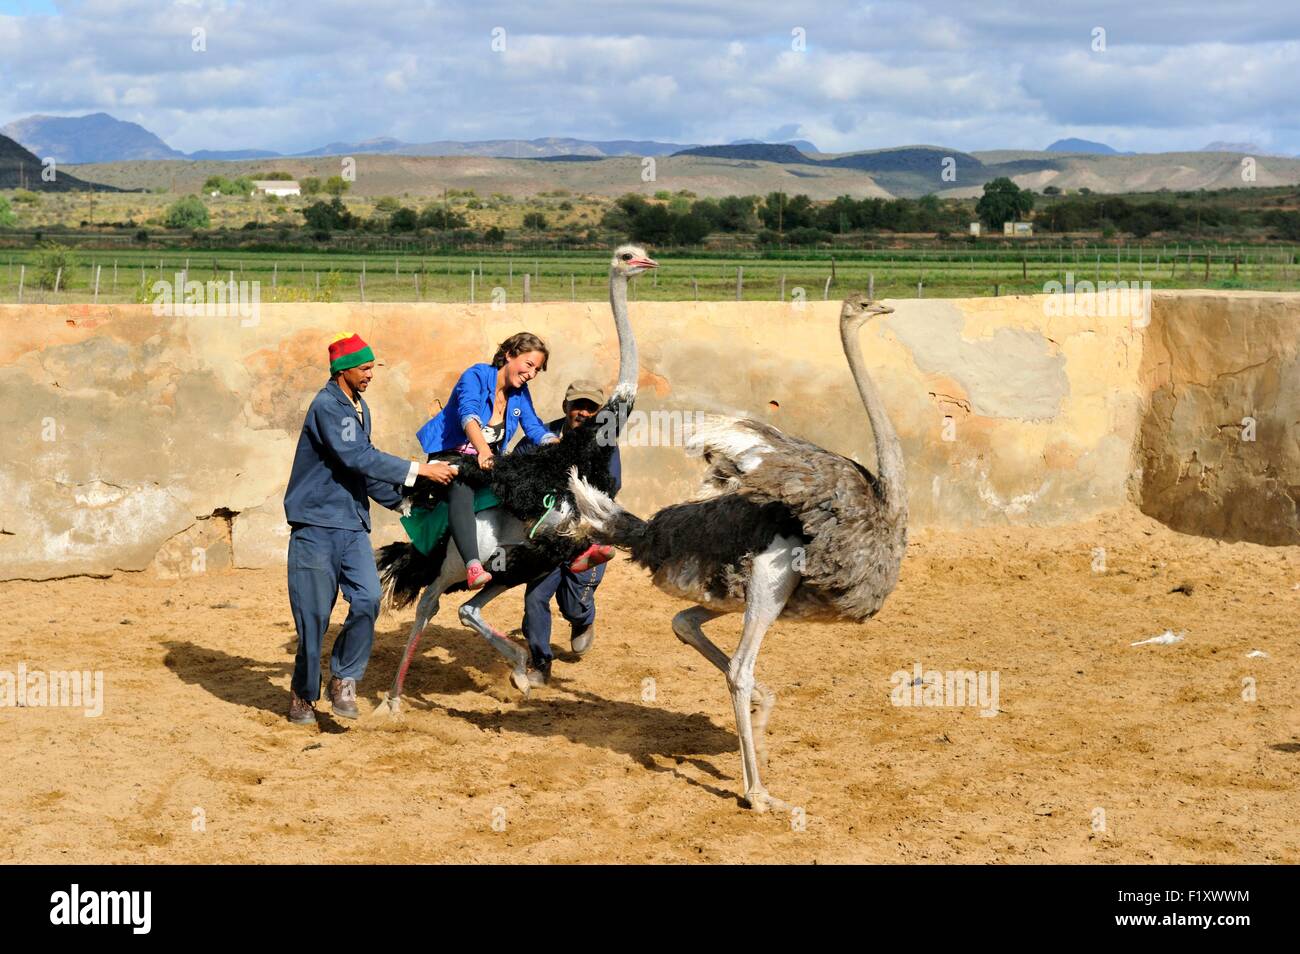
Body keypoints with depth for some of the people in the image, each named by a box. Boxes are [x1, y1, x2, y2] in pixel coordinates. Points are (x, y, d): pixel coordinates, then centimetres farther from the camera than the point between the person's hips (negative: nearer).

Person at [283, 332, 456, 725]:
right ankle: (302, 694, 15)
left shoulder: (359, 408, 15)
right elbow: (357, 458, -22)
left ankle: (344, 679, 3)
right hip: (316, 525, -7)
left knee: (367, 600, -12)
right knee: (314, 614, -2)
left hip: (353, 524, 7)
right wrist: (420, 470, -21)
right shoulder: (327, 406, -12)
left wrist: (401, 499, 17)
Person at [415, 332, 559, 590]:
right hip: (451, 456, -7)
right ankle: (473, 567, -56)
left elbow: (535, 429, 3)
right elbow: (468, 414, -29)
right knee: (461, 489, -38)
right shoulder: (476, 375, -12)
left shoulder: (520, 393, 9)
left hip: (489, 462, 7)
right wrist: (483, 450, -46)